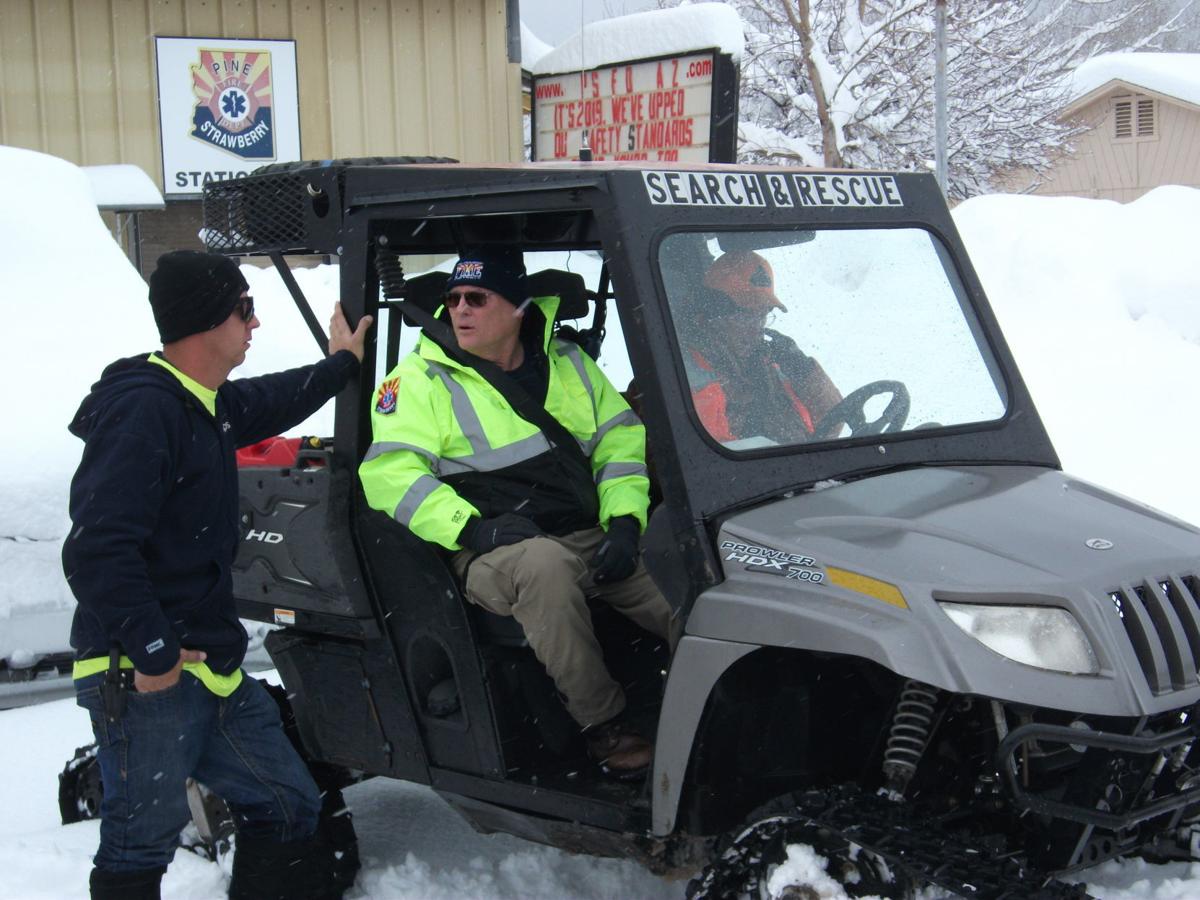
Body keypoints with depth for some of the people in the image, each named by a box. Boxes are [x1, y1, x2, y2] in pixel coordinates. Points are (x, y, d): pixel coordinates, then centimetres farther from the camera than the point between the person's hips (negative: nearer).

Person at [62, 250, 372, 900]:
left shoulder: (209, 406, 13)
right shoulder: (142, 409, -19)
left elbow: (272, 402, 38)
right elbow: (97, 549, -27)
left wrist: (340, 364, 50)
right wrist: (152, 651, -26)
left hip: (209, 667, 10)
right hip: (143, 679, -10)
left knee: (287, 808, 14)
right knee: (143, 842, -3)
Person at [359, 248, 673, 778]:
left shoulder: (568, 364, 16)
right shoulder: (421, 380, 5)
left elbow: (623, 441, 17)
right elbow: (387, 472, -6)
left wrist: (625, 520, -1)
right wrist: (472, 528, -19)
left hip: (594, 539, 4)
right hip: (497, 553, -4)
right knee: (546, 565, -40)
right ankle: (602, 725, -30)